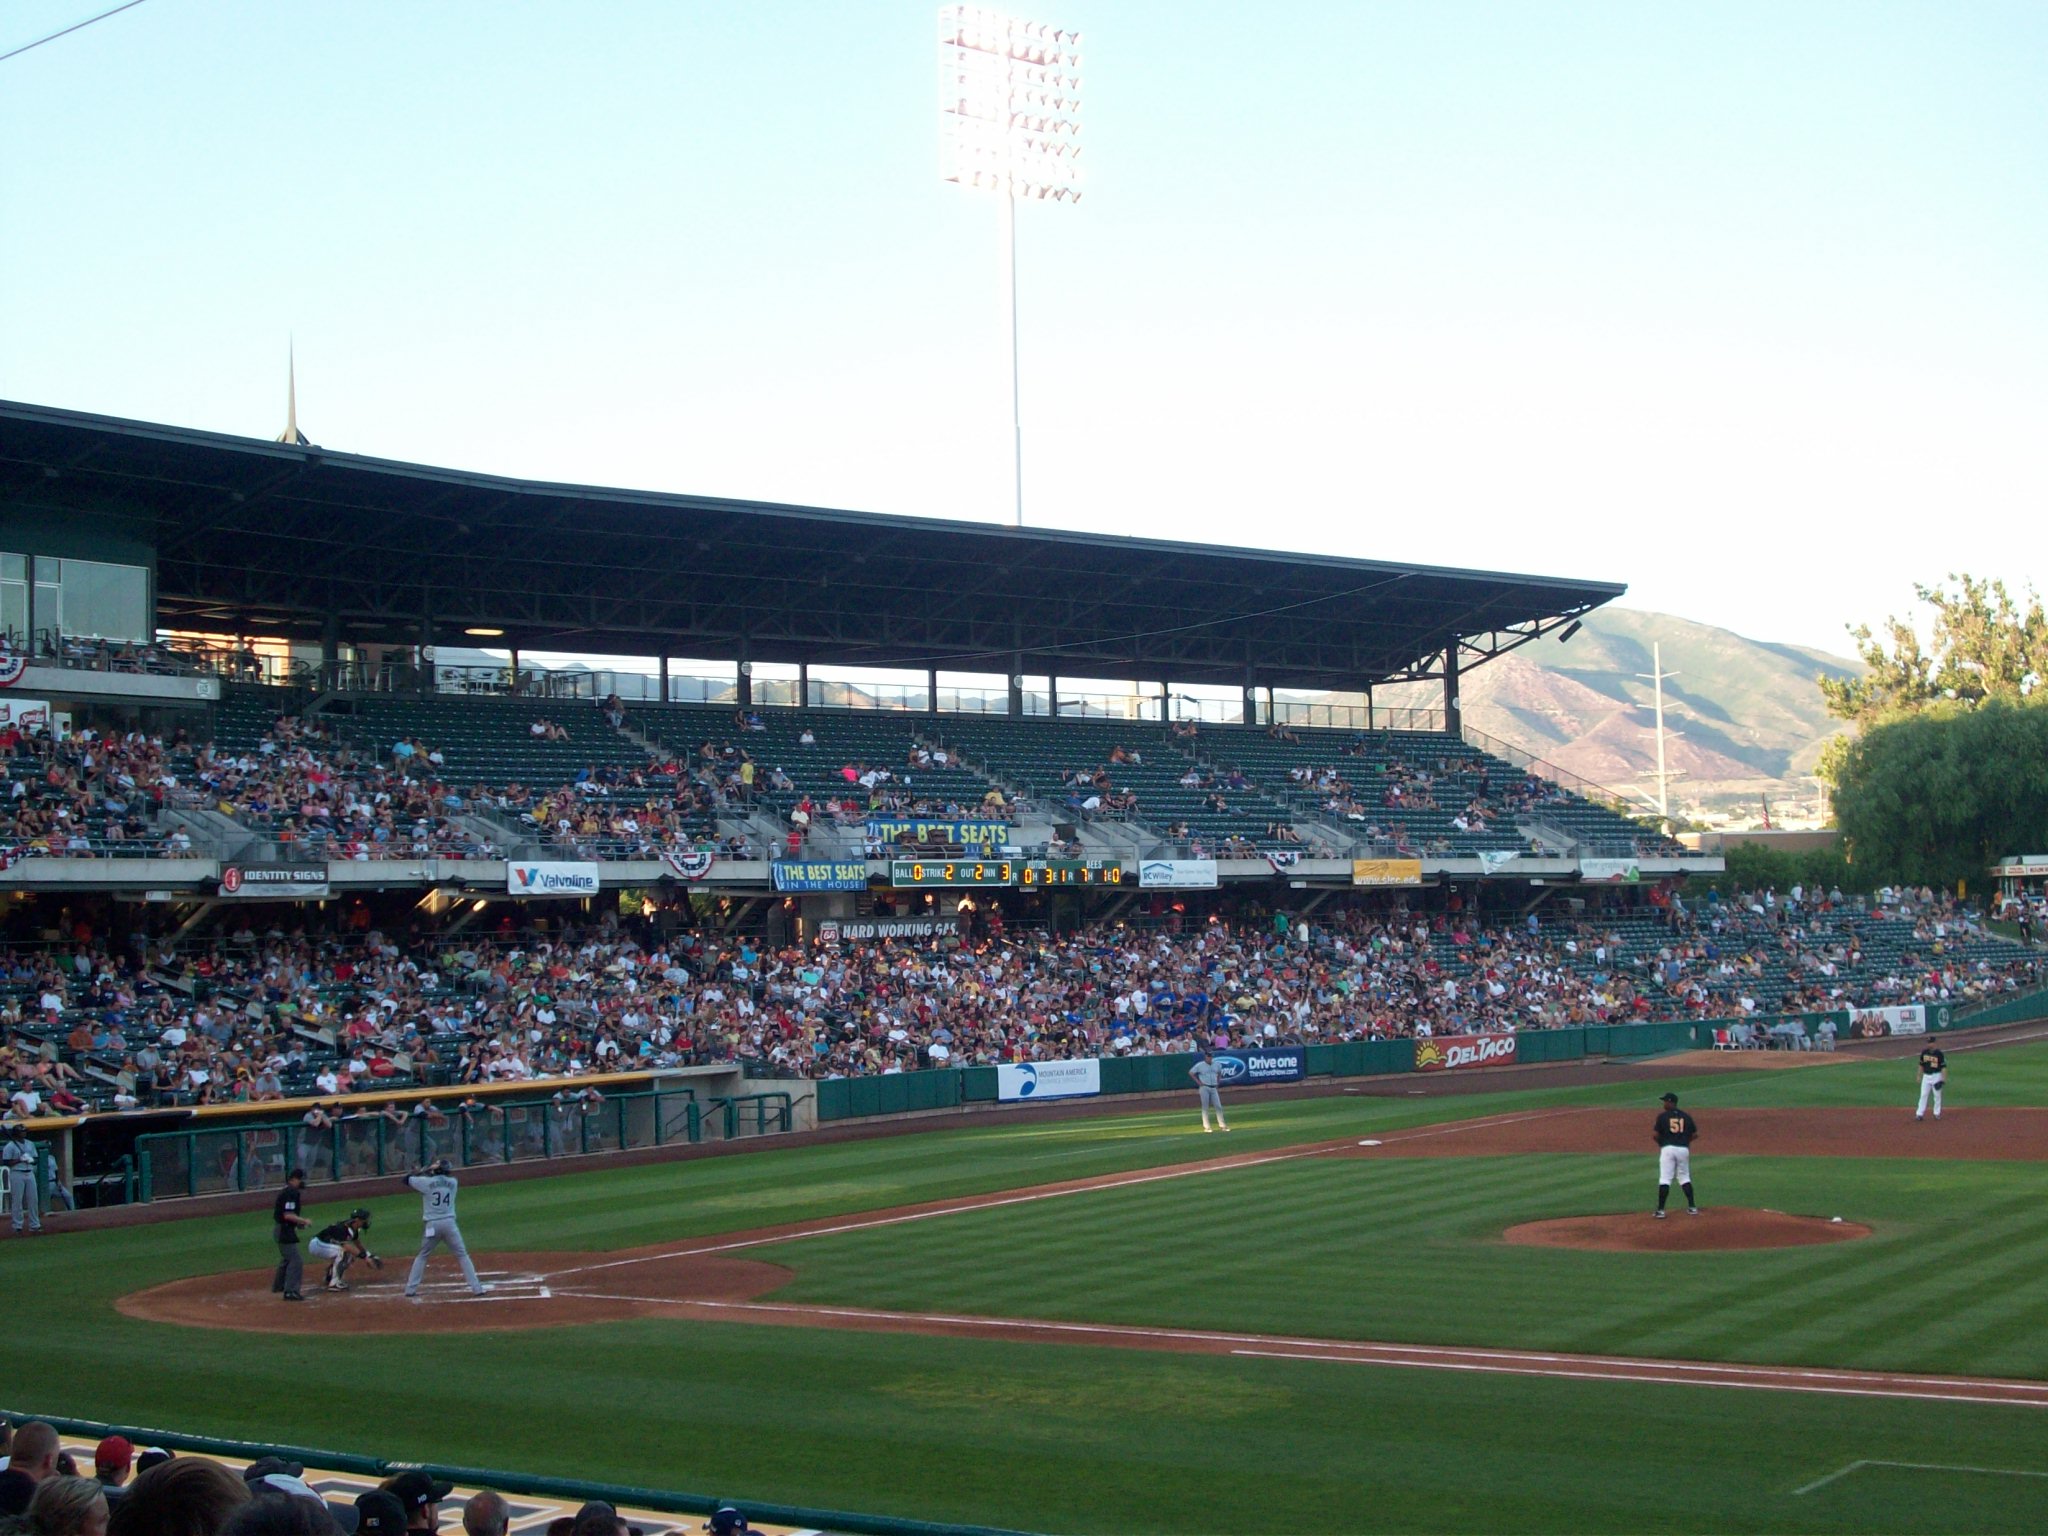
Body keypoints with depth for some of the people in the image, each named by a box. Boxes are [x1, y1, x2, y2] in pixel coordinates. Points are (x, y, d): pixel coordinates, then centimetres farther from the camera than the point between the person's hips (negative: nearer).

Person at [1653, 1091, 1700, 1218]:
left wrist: (1660, 1142, 15)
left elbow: (1656, 1135, -5)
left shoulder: (1662, 1116, -2)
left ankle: (1660, 1210, -8)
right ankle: (1692, 1207, 15)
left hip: (1667, 1149, -3)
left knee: (1664, 1179, -4)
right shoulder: (1686, 1116, 9)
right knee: (1685, 1178, 17)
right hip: (1684, 1149, 3)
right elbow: (1695, 1134, 9)